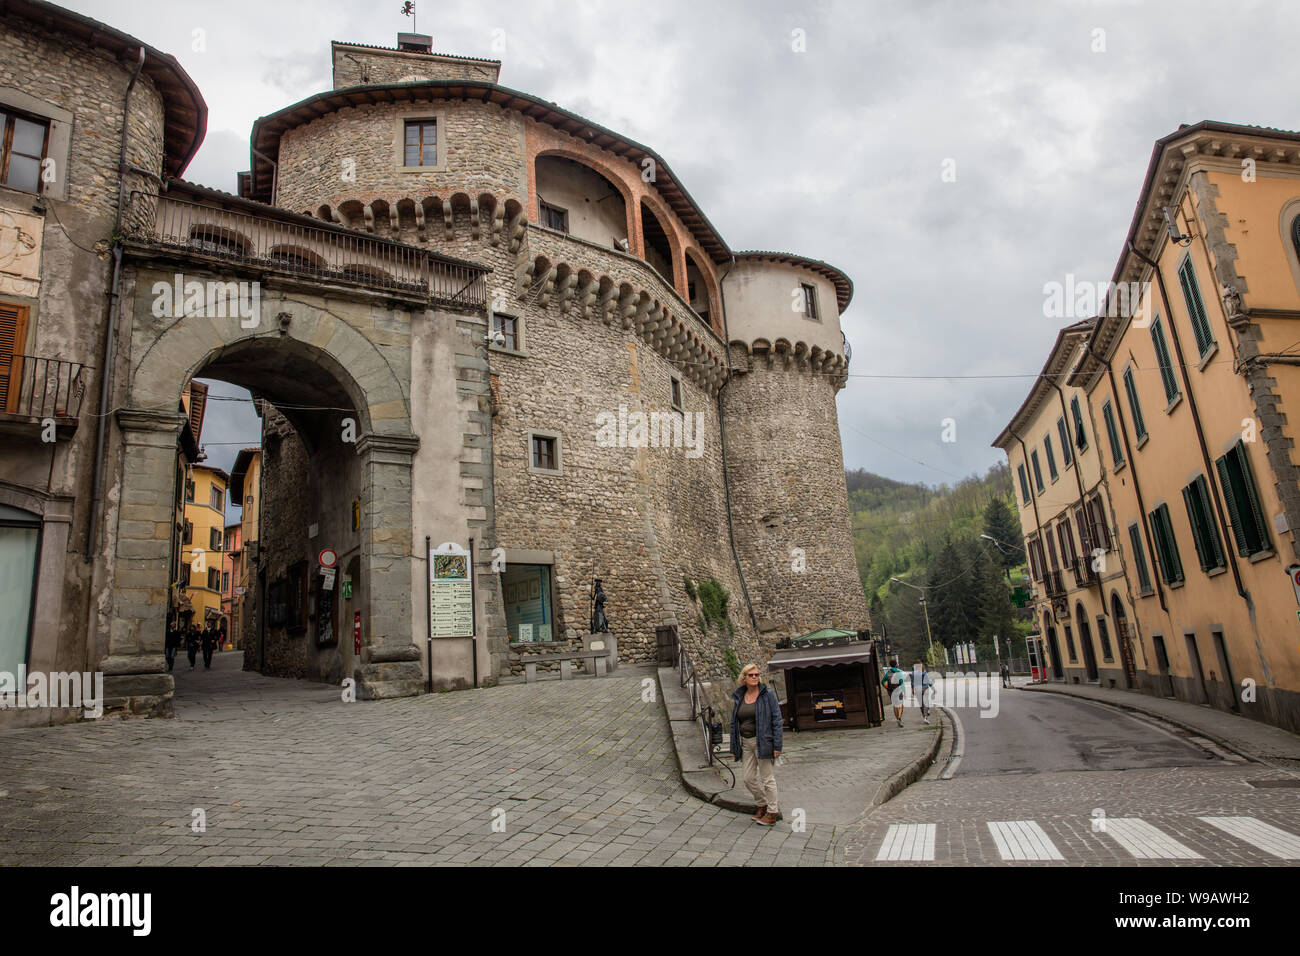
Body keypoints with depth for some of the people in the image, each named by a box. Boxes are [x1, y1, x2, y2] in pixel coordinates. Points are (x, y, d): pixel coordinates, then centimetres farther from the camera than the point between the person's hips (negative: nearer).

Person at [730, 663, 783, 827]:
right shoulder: (739, 697, 7)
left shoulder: (768, 694, -7)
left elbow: (777, 719, -9)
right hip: (745, 743, 6)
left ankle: (772, 813, 15)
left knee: (767, 778, 2)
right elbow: (734, 723, 12)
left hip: (762, 742, -6)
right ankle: (763, 805, 30)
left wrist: (777, 745, -14)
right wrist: (734, 747, 10)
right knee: (749, 778, 10)